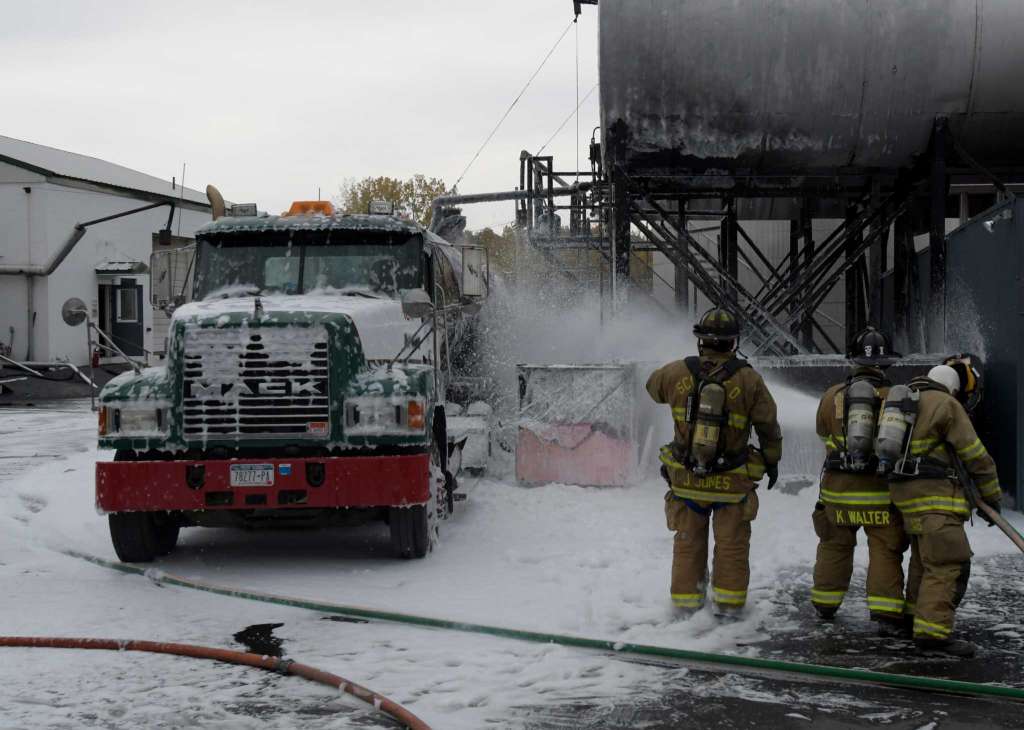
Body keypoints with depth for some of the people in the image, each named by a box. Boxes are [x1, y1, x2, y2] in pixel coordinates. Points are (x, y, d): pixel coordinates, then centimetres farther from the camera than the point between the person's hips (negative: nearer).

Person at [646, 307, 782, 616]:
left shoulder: (678, 373, -7)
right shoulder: (748, 379, -11)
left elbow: (653, 385, 17)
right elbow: (768, 426, -3)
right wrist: (772, 460, 14)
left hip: (686, 479, 2)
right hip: (732, 481, -2)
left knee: (688, 542, 16)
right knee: (732, 544, 13)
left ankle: (686, 602, 22)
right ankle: (729, 602, 18)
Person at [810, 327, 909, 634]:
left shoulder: (831, 396, 1)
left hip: (837, 490, 3)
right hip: (880, 492, -3)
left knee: (835, 544, 19)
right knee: (885, 550, 3)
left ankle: (825, 603, 28)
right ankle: (886, 612, -4)